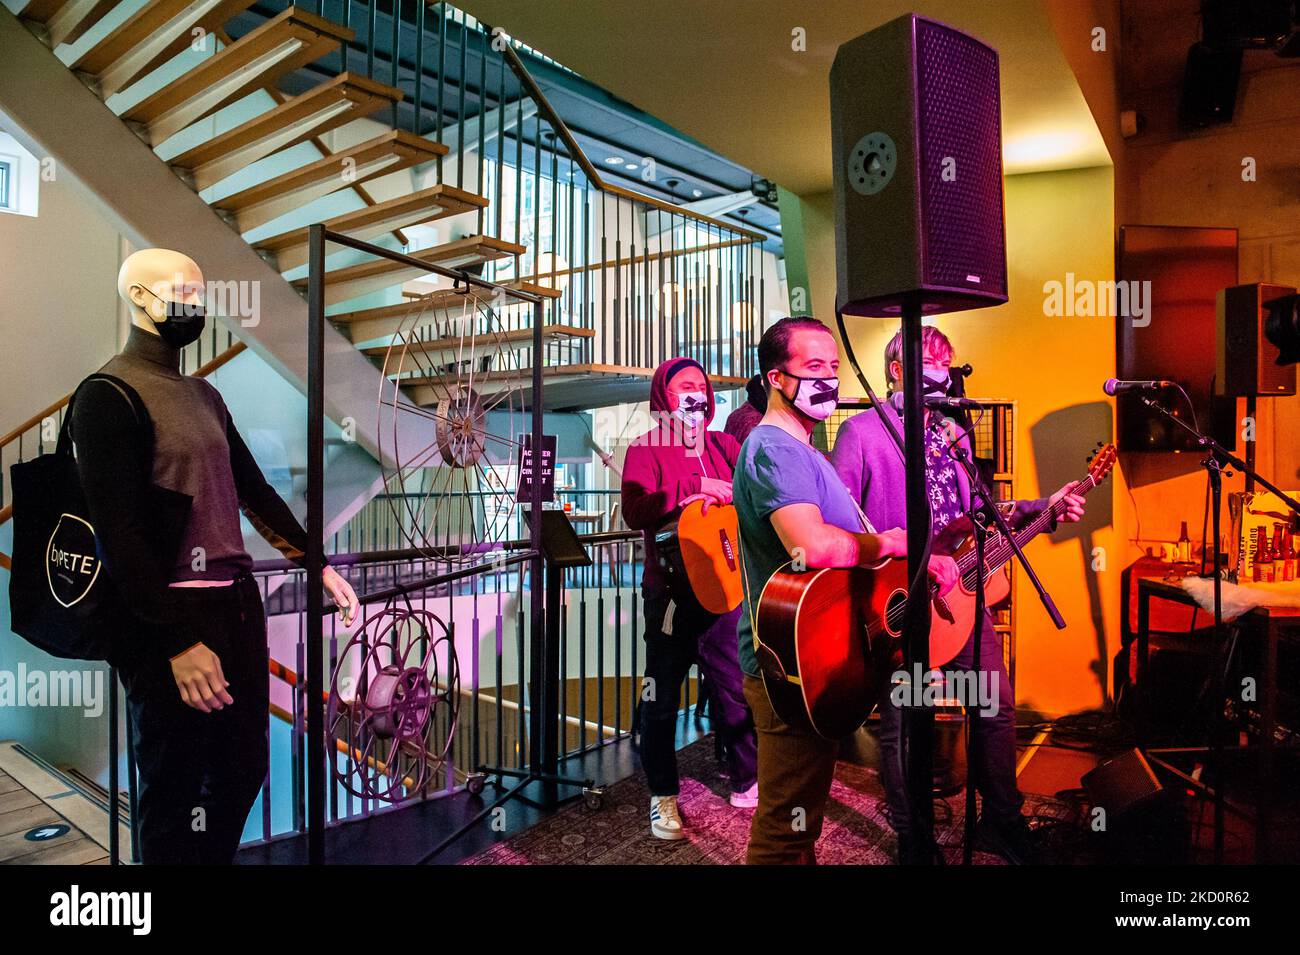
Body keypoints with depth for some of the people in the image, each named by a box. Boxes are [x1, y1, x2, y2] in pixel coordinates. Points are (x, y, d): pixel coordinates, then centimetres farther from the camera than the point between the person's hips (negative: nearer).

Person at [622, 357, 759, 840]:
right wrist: (696, 488, -23)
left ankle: (748, 781, 32)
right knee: (662, 697, 5)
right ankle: (663, 798, 21)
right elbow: (634, 511, -19)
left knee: (736, 687, 14)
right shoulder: (646, 450, -3)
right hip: (671, 591, -4)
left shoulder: (724, 446, 12)